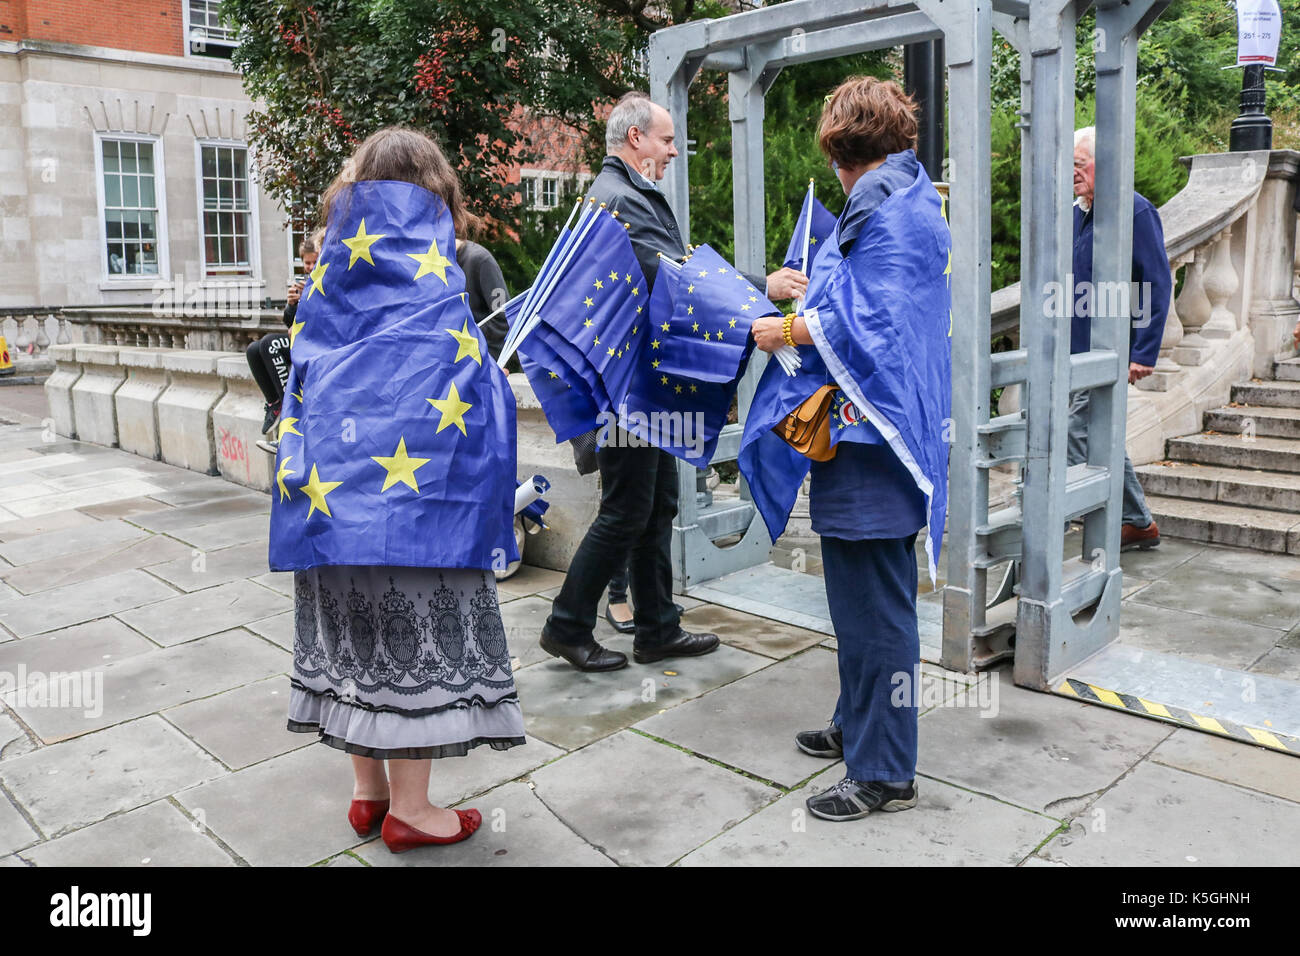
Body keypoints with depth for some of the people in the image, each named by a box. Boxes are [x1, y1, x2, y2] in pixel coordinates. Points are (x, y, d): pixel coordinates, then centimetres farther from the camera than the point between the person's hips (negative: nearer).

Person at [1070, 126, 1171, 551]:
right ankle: (1139, 524, 26)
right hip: (1078, 349, 9)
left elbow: (1158, 284, -13)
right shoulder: (1074, 214, 13)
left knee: (1078, 439, -9)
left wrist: (1144, 353, -18)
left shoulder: (1134, 210, -10)